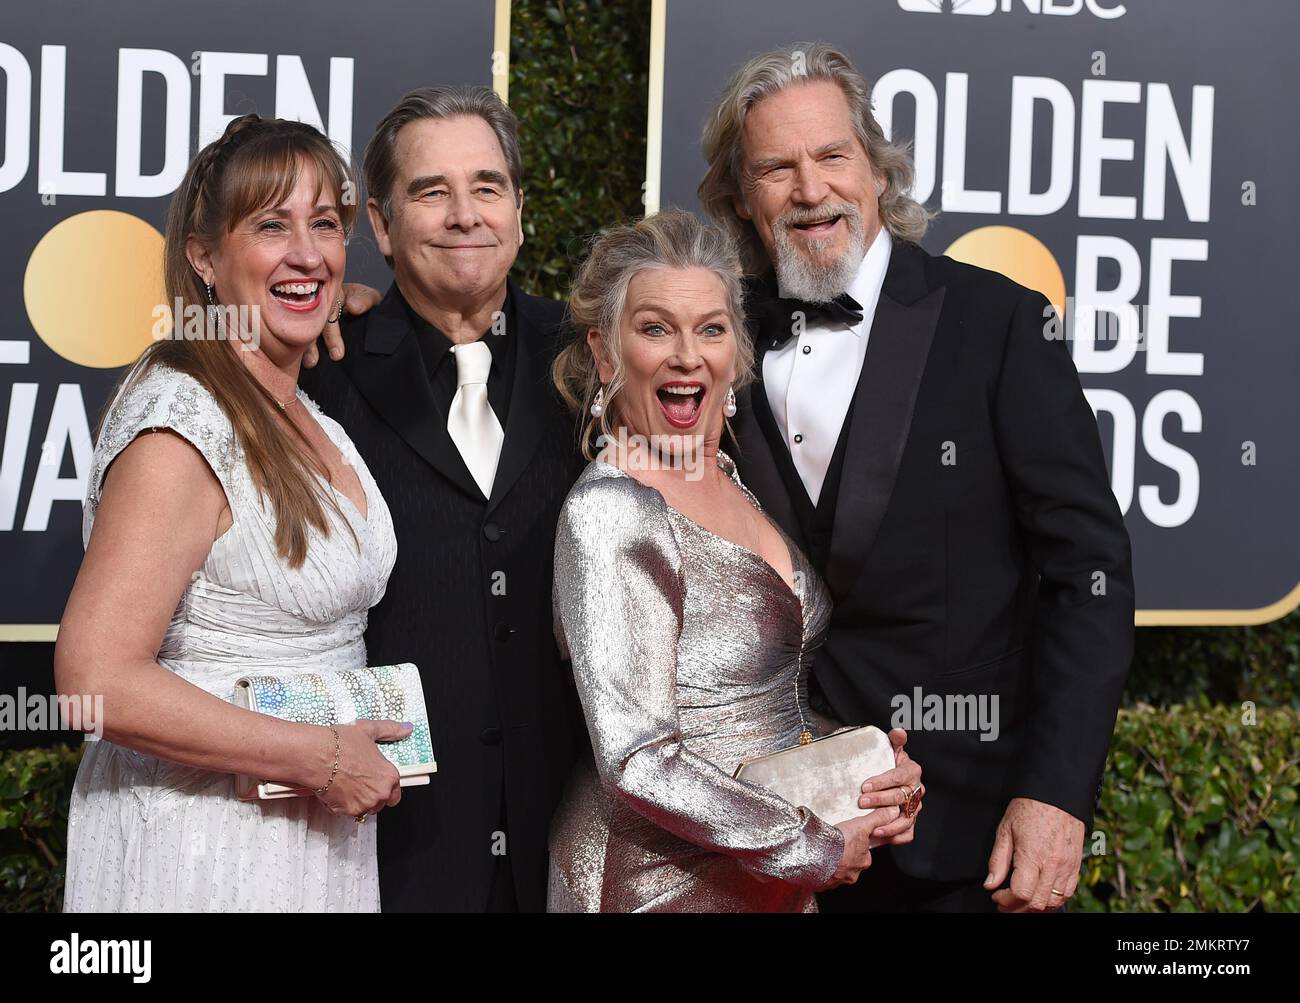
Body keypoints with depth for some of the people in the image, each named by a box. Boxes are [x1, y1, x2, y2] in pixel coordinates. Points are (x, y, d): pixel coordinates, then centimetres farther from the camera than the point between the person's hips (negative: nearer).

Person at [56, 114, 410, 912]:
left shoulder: (311, 420, 7)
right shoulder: (182, 426, -19)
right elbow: (98, 681, -25)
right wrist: (318, 758, -19)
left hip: (316, 833, 8)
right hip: (204, 845, -8)